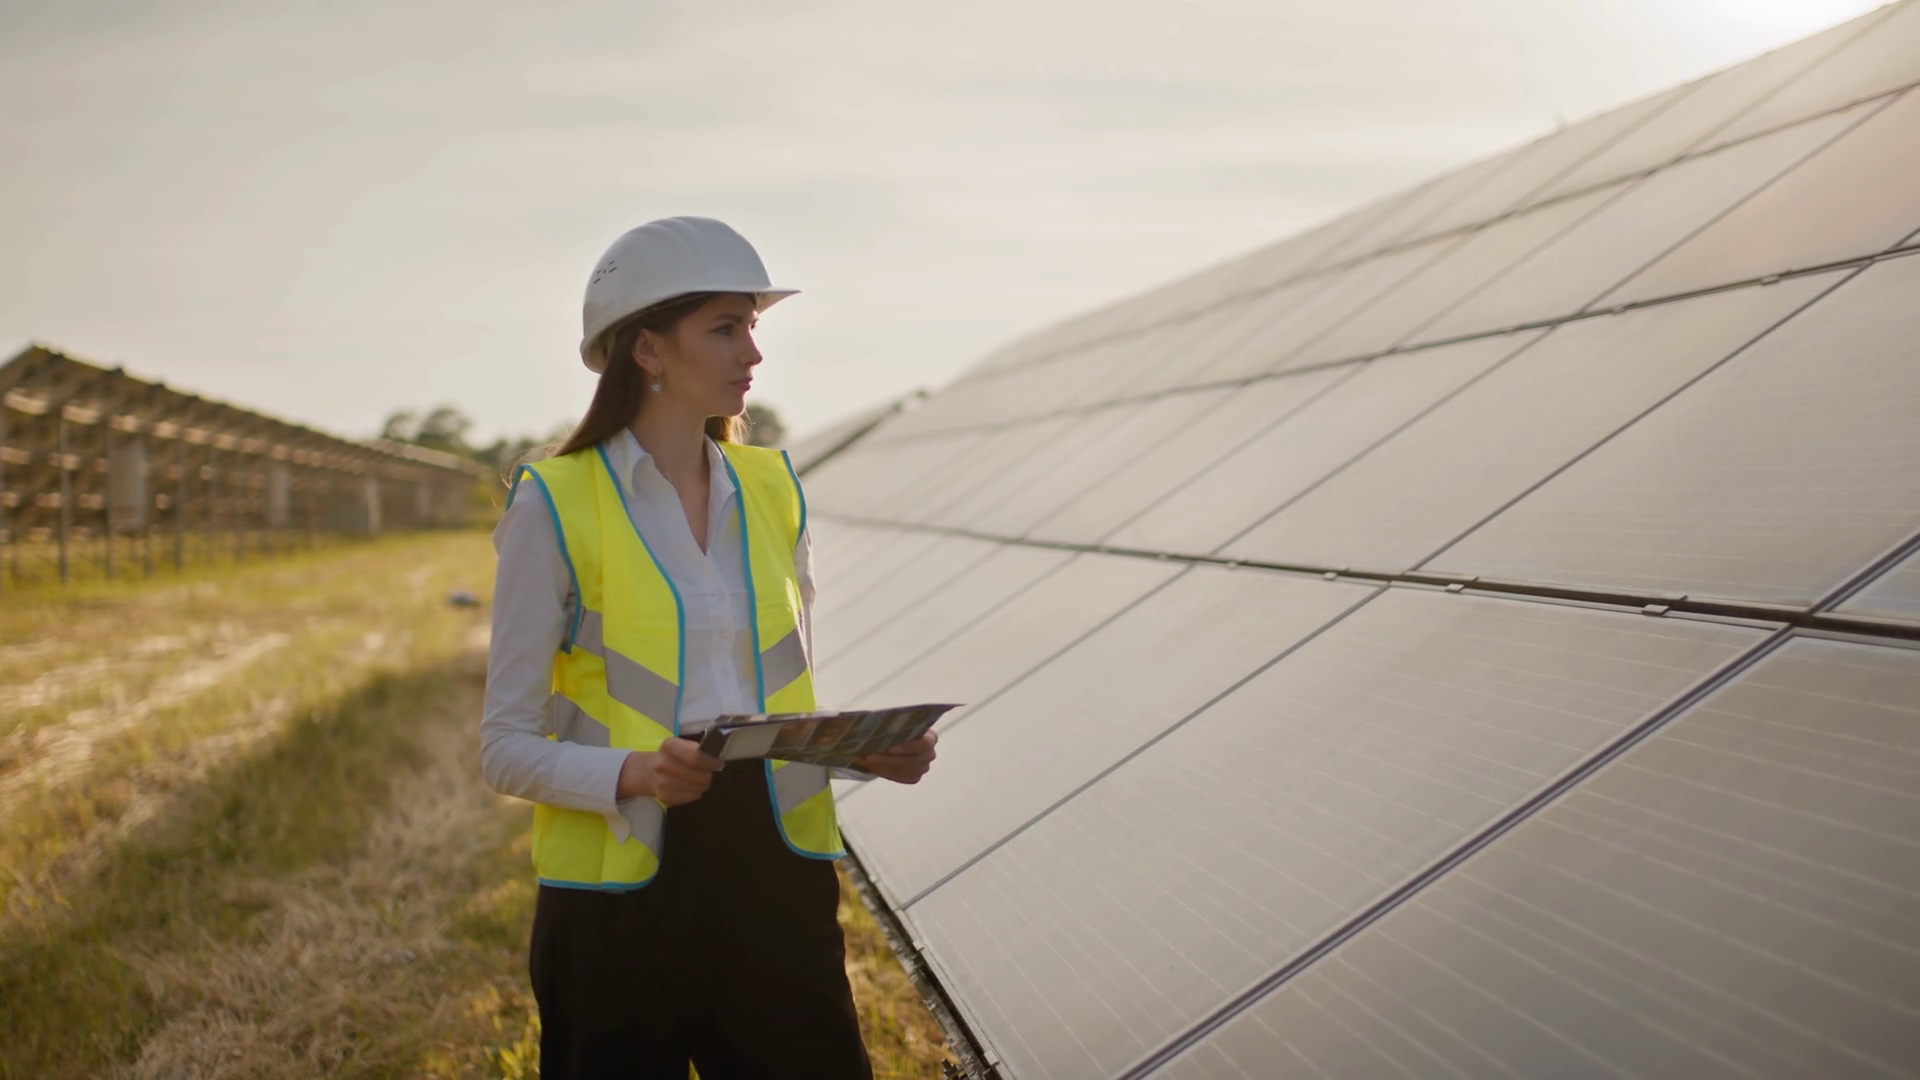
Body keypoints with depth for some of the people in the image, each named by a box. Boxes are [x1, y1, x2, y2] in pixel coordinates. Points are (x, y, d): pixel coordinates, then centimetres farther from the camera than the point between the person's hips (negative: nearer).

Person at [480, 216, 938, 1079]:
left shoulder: (771, 490, 9)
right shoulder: (556, 505, -6)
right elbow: (507, 747, -6)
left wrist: (863, 749, -5)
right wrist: (635, 774, -24)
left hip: (772, 878, 4)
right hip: (621, 892, -4)